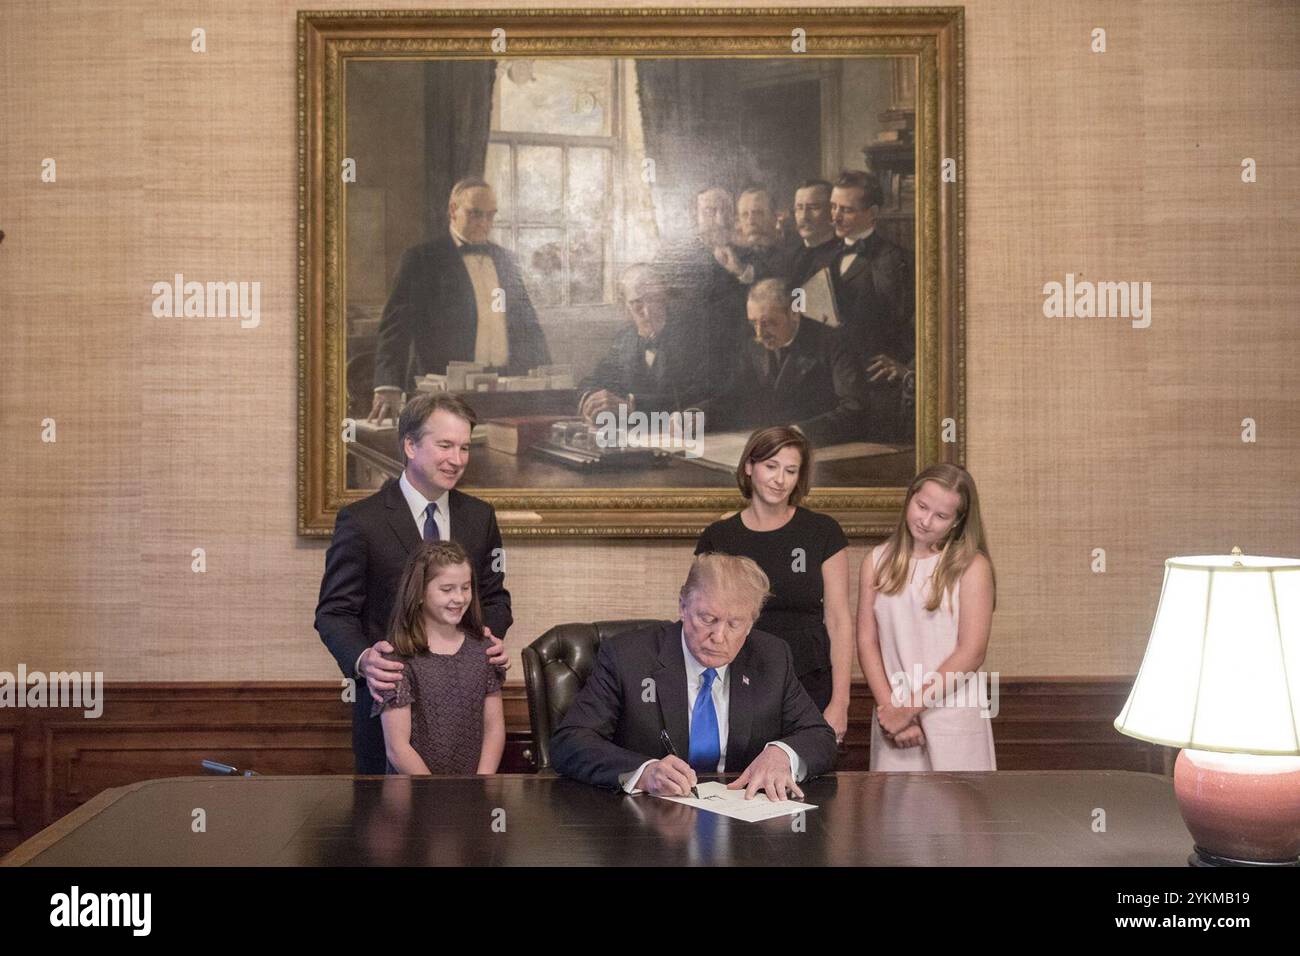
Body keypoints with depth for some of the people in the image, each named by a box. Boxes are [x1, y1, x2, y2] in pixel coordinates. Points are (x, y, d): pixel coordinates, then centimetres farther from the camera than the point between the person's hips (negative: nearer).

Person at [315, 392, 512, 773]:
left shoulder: (480, 517, 6)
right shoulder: (360, 520, -8)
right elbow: (334, 610, -6)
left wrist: (492, 636, -9)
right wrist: (362, 659, -25)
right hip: (389, 695, -3)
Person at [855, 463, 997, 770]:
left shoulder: (971, 566, -5)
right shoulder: (878, 561, 5)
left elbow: (971, 653, -10)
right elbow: (867, 641, 2)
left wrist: (908, 709, -9)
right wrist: (890, 708, -8)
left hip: (954, 719, -2)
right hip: (893, 719, 2)